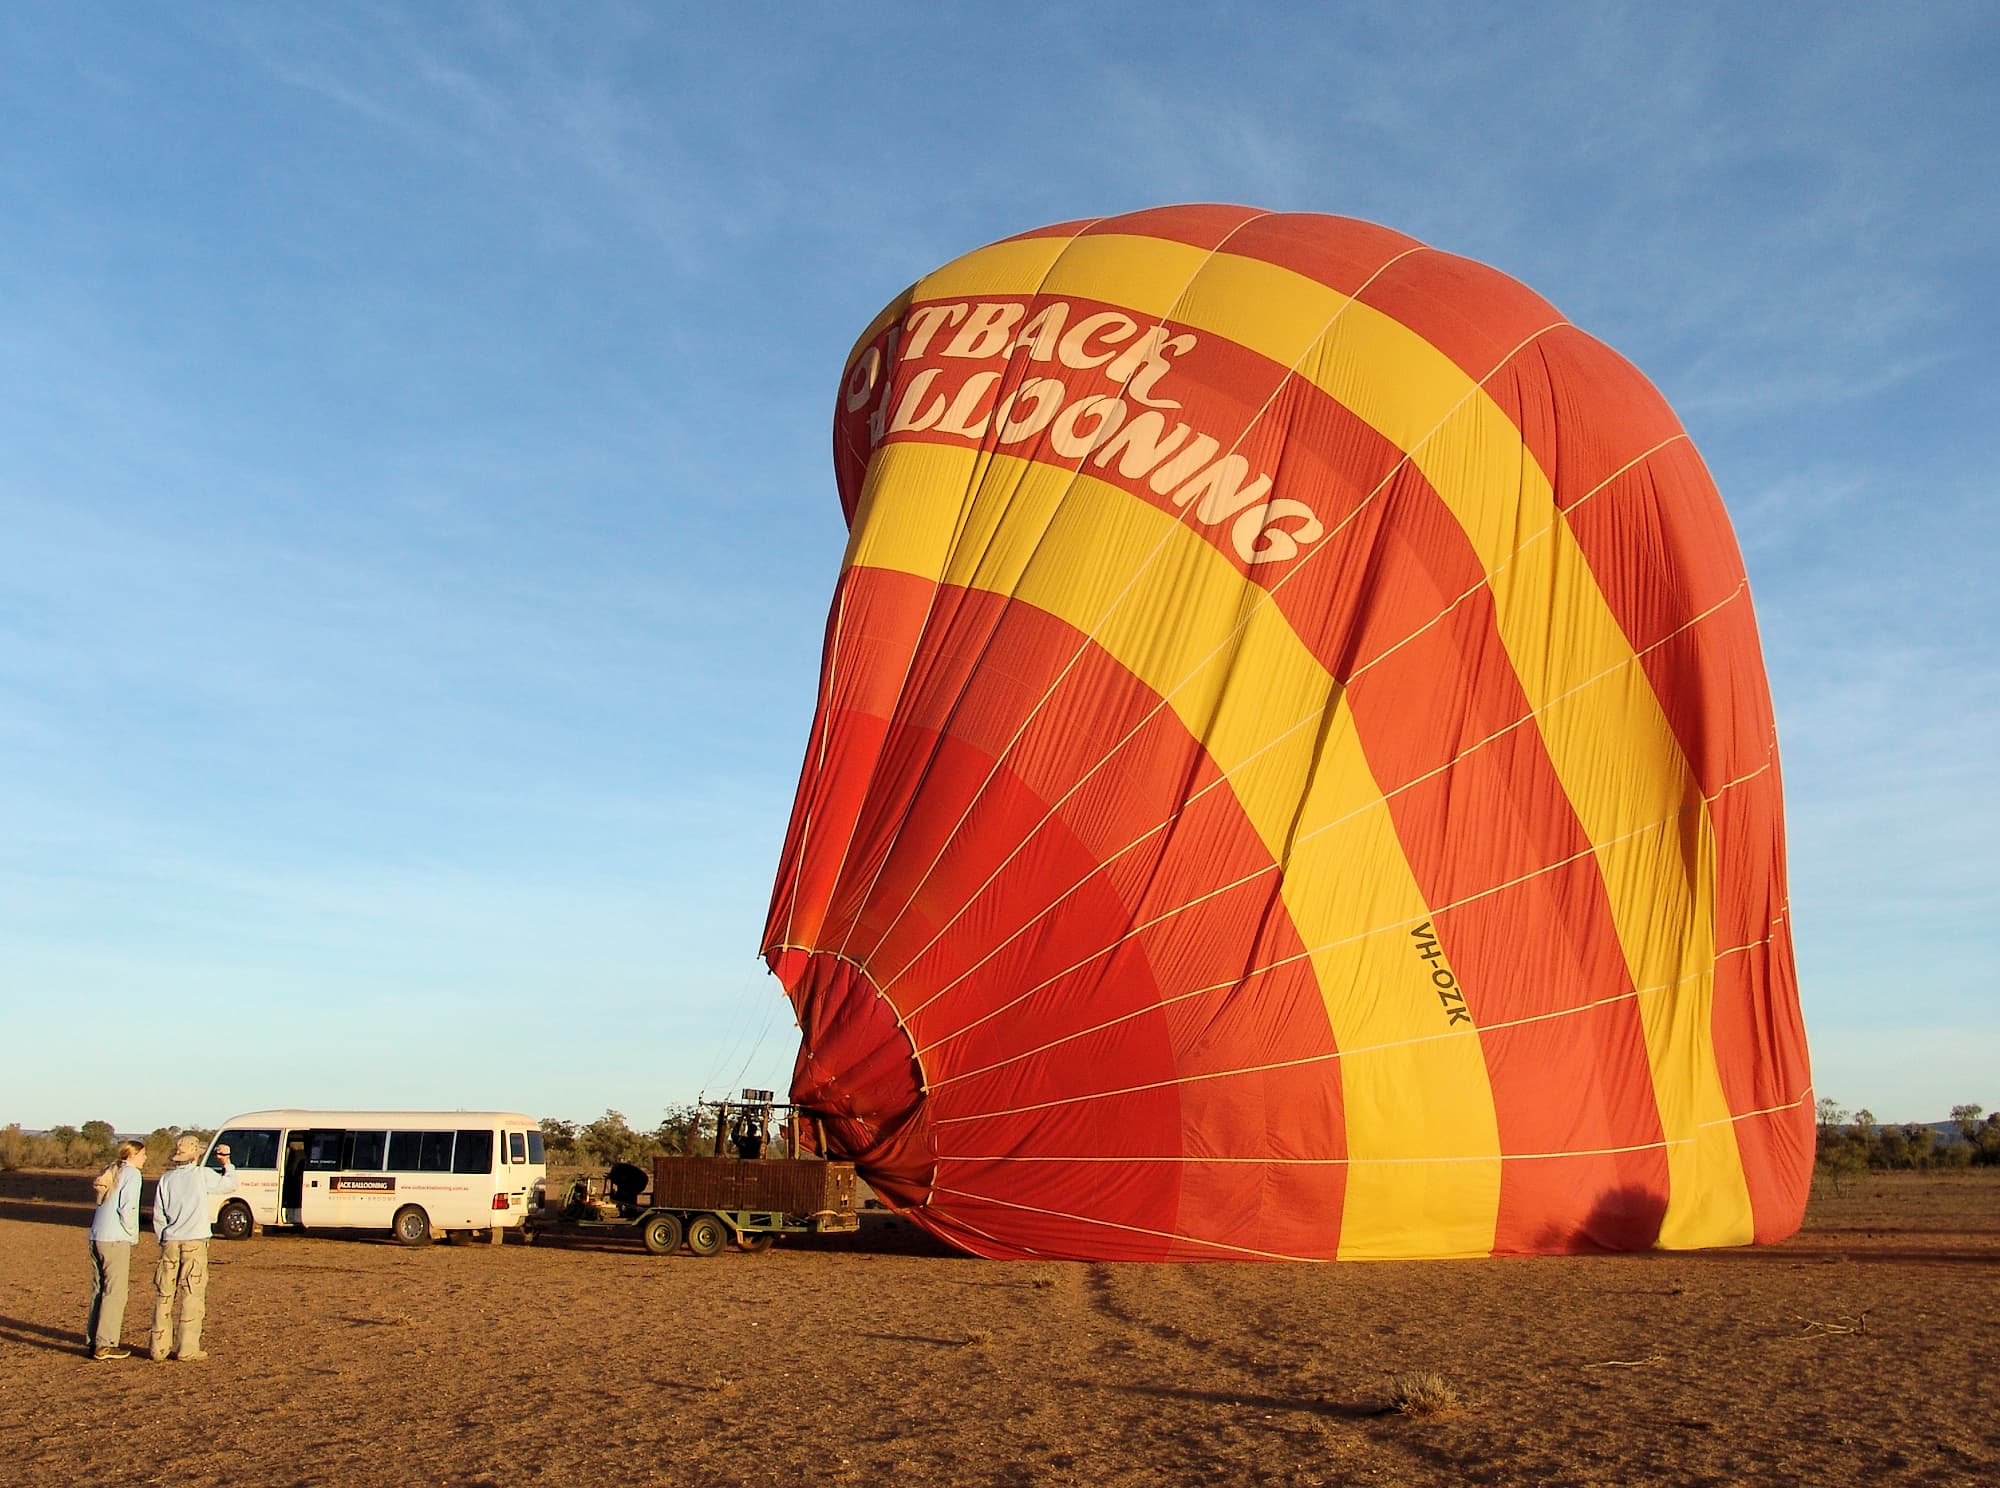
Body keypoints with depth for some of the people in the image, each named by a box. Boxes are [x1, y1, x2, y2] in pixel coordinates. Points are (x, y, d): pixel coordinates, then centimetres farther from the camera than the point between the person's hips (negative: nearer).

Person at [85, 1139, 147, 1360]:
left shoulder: (111, 1172, 17)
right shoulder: (131, 1174, -6)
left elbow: (103, 1205, 16)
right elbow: (127, 1209, -15)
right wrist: (133, 1236, -2)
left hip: (96, 1237, 8)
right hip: (115, 1239, -8)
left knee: (99, 1290, 14)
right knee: (115, 1292, -4)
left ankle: (93, 1340, 17)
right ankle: (105, 1345, -5)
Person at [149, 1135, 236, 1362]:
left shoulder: (166, 1179, 8)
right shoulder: (202, 1175, -3)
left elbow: (158, 1217, 9)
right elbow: (230, 1184, 9)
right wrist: (226, 1162, 21)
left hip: (170, 1243, 4)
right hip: (194, 1243, -4)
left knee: (164, 1296, 10)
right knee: (193, 1296, 0)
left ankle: (159, 1348, 12)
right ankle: (187, 1349, -2)